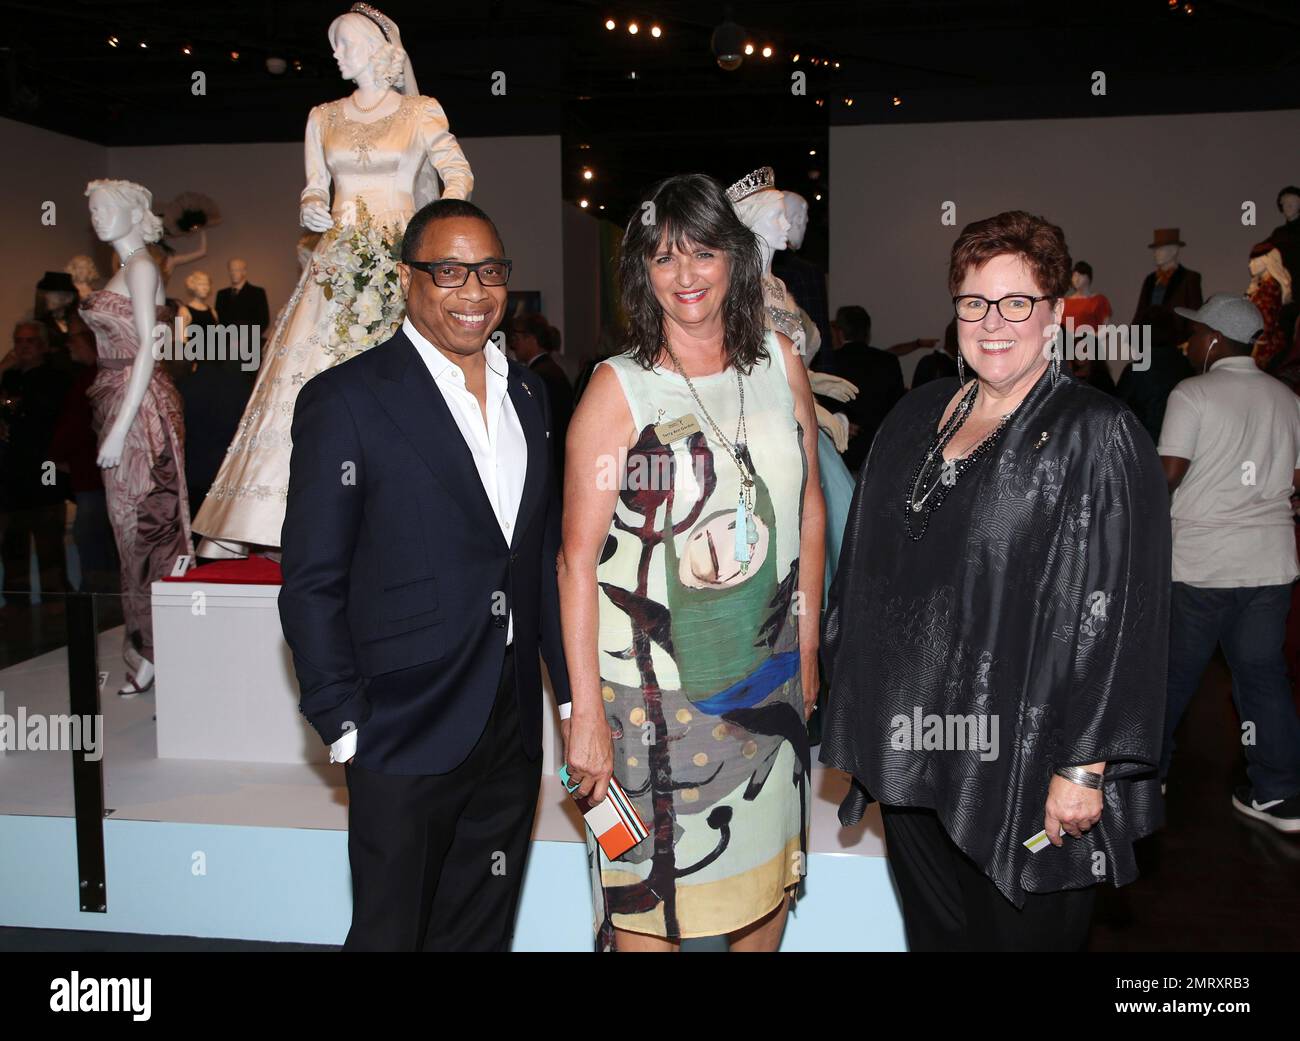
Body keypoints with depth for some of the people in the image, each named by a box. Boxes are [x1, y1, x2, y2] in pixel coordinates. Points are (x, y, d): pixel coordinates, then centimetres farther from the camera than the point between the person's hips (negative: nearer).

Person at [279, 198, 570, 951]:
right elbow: (312, 584, -9)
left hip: (513, 731, 5)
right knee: (390, 931, 10)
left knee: (482, 932, 18)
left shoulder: (528, 392, 9)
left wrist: (572, 688, 10)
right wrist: (345, 725, -11)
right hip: (407, 741, -5)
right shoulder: (345, 401, -9)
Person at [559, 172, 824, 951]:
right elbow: (578, 559, -12)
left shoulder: (780, 361, 3)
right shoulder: (620, 388, -11)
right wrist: (586, 713, -15)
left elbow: (810, 508, 10)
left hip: (769, 676, 5)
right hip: (653, 687, -4)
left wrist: (808, 647, 11)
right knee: (650, 896, 8)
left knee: (772, 882, 19)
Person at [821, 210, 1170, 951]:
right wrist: (858, 719, 15)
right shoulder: (917, 417, 9)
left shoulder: (1098, 437, -10)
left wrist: (1087, 767, -17)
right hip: (913, 757, 6)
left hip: (1023, 769, -5)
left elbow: (1118, 612, -14)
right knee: (933, 931, 18)